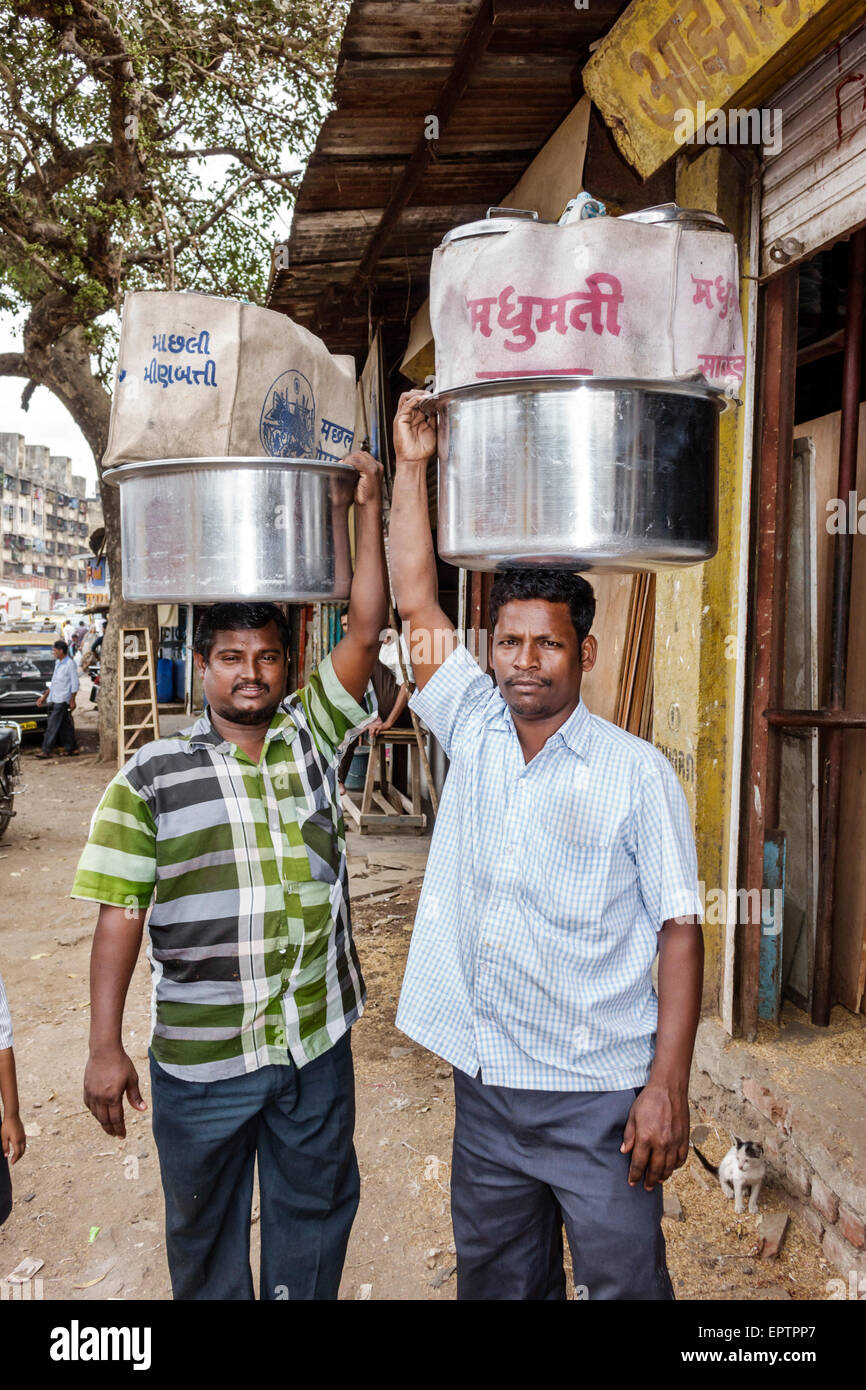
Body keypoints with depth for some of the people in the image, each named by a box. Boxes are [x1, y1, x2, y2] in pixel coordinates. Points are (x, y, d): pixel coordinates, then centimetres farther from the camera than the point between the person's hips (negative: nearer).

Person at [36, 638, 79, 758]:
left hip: (62, 700, -8)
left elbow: (75, 683, -11)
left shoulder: (70, 664, -10)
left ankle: (46, 750, -7)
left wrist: (72, 700, -15)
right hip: (54, 699, 8)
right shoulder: (57, 663, 17)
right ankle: (72, 748, 13)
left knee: (53, 726, -9)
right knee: (65, 726, 9)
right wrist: (44, 696, 22)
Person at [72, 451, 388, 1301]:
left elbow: (367, 631, -9)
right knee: (204, 1232, 19)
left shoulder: (314, 737, -1)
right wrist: (105, 1047, -7)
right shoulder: (152, 776, -6)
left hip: (317, 1043, 2)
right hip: (201, 1058, -1)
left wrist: (368, 511, -14)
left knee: (314, 1217, 20)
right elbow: (120, 913, -6)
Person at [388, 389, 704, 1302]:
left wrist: (668, 1085, -14)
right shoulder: (472, 731, 3)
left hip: (600, 1093, -4)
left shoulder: (637, 772, -8)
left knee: (624, 1283, 9)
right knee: (495, 1281, 19)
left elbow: (679, 928, -9)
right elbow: (414, 602, 3)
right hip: (484, 1082, 4)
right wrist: (413, 466, 3)